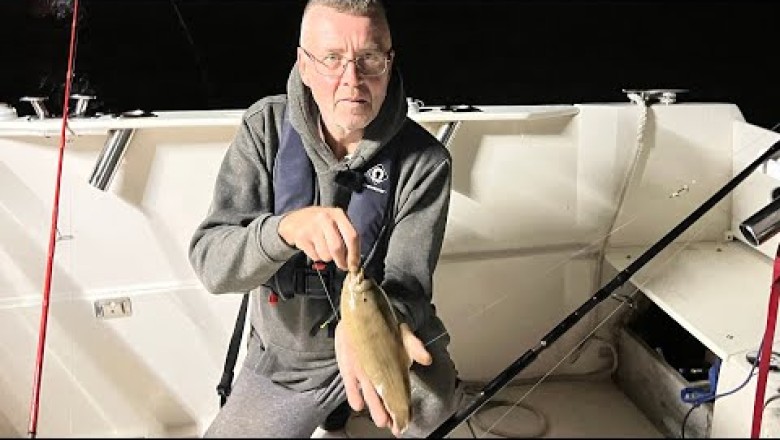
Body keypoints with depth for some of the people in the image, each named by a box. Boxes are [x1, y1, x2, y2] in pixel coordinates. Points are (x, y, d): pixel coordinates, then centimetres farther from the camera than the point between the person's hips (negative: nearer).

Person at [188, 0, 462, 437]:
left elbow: (407, 280, -20)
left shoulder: (424, 160, -18)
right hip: (284, 353, 3)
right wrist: (285, 227, -43)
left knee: (431, 402, -30)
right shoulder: (266, 127, -15)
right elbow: (211, 263, -21)